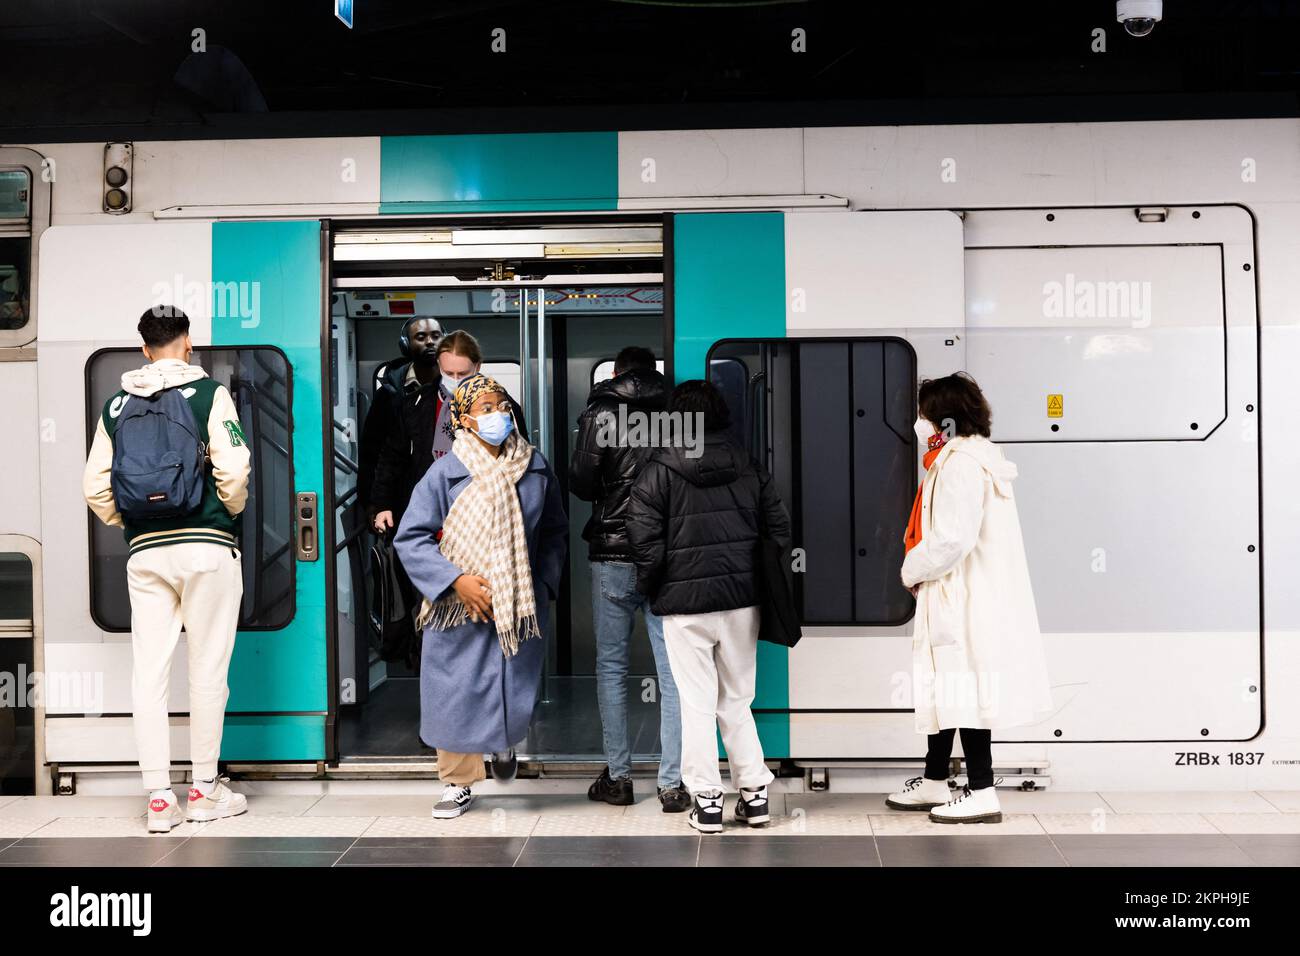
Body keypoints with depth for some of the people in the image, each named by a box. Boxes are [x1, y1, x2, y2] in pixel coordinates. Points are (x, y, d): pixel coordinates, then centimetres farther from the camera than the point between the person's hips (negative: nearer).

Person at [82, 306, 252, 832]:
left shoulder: (116, 404, 11)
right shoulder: (209, 393, -2)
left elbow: (95, 487, 8)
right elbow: (233, 469, -12)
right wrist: (231, 513, 5)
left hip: (145, 552, 3)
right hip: (206, 546, -3)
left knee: (148, 672, 5)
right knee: (208, 669, 4)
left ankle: (159, 798, 6)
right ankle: (204, 789, 12)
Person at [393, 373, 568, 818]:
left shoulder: (535, 467, 3)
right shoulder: (445, 472, -7)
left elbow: (555, 531, 15)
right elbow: (410, 537, -6)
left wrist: (542, 582, 4)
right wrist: (456, 580, -15)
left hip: (522, 609, 2)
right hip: (460, 612, -2)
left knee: (516, 696, 1)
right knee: (457, 696, 4)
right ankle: (458, 784, 22)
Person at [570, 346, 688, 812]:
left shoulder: (600, 412, -1)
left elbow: (581, 483, -6)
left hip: (614, 556, -1)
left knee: (611, 667, 11)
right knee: (673, 672, 4)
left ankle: (617, 777, 13)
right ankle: (672, 783, 4)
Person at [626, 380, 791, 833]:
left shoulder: (656, 473, -6)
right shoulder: (749, 469, 5)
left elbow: (647, 546, -11)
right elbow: (780, 532, 5)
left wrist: (650, 591, 6)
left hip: (684, 607, -3)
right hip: (741, 601, 3)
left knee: (697, 705, 4)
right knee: (737, 702, 14)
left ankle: (706, 800, 8)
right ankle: (754, 793, 15)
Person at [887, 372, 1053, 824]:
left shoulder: (960, 464, -17)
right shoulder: (974, 457, 17)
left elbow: (952, 540, -24)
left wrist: (912, 571, -9)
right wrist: (919, 571, 10)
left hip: (965, 601, -11)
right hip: (955, 600, 11)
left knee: (963, 690, -4)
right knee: (945, 688, 17)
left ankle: (981, 793, 3)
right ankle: (933, 783, 27)